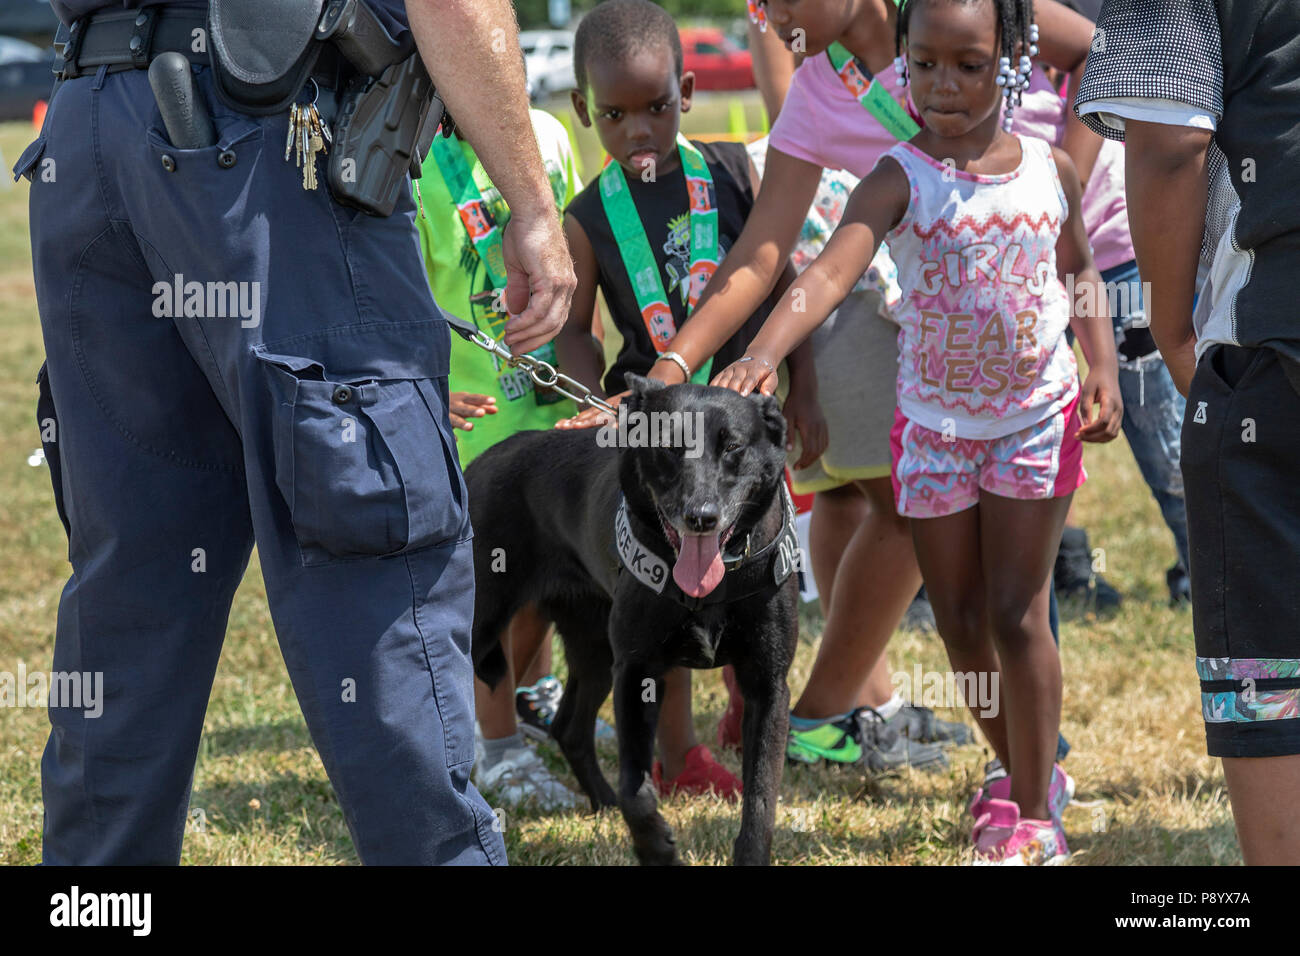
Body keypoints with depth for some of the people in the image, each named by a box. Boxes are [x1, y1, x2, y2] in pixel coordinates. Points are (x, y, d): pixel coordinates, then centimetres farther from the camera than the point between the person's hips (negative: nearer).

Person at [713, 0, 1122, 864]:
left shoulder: (1051, 169, -6)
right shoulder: (900, 180, -15)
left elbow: (1080, 271, 12)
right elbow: (832, 270, -31)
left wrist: (1104, 369, -2)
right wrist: (764, 352, -48)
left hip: (1038, 414, 0)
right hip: (935, 425, 0)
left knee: (1018, 614, -3)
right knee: (961, 623, 8)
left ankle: (1035, 817, 4)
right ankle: (1032, 778, 29)